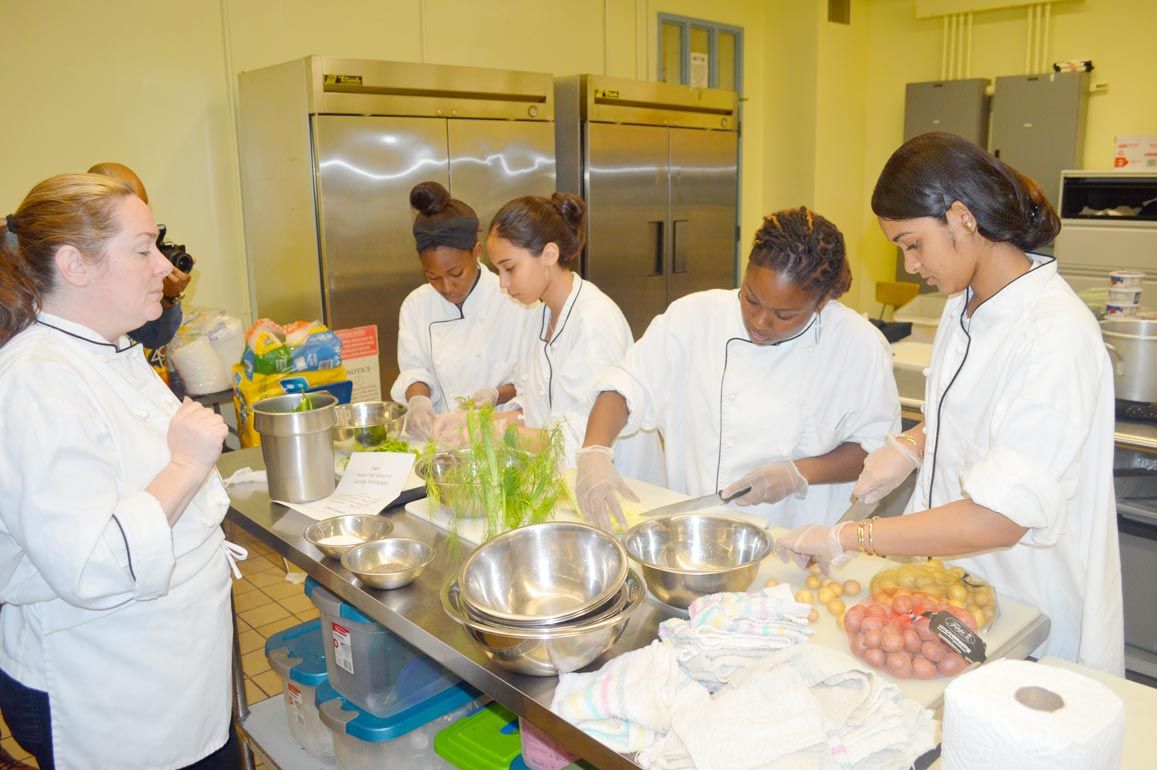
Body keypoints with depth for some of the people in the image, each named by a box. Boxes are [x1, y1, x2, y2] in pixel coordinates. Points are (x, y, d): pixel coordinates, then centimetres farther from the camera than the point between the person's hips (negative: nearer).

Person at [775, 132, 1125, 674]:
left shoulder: (1056, 334, -25)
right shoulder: (964, 305, 3)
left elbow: (1004, 516, -30)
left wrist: (846, 539, -28)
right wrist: (913, 445, 0)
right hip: (950, 570, 7)